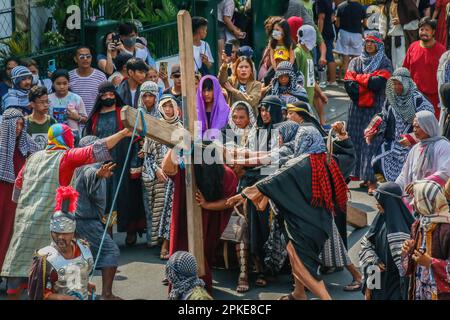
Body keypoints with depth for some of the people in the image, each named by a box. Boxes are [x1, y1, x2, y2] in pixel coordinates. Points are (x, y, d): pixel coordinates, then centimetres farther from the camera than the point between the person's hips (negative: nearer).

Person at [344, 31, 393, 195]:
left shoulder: (384, 63, 4)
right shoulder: (356, 62, 13)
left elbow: (379, 83, -12)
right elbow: (349, 84, -1)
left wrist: (359, 78, -3)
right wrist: (369, 82, -11)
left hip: (376, 108, -4)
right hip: (357, 108, 4)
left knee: (372, 142, -10)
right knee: (356, 140, 1)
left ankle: (372, 181, -13)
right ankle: (364, 176, 9)